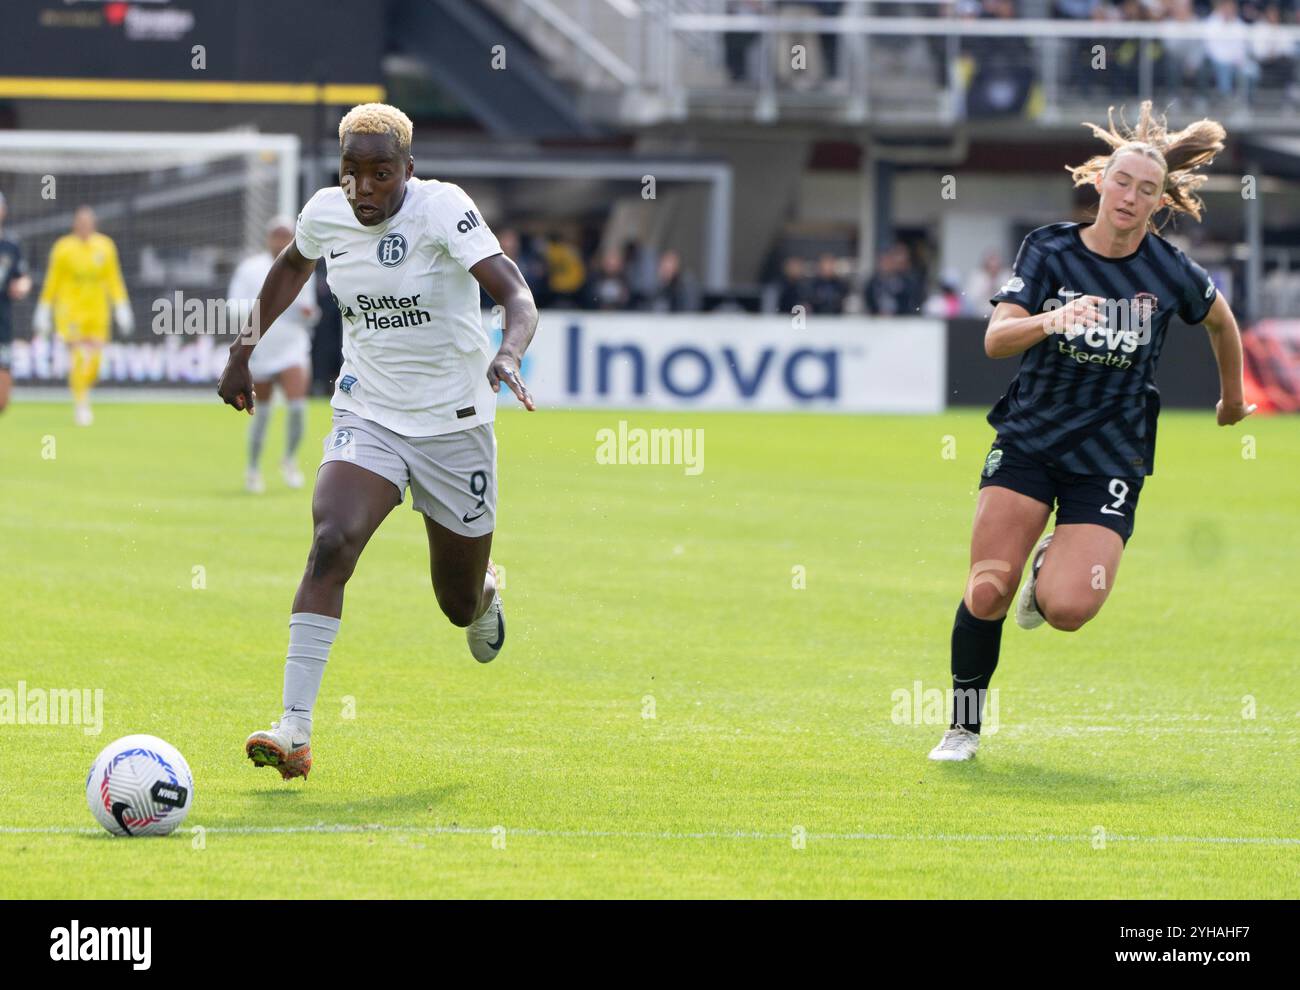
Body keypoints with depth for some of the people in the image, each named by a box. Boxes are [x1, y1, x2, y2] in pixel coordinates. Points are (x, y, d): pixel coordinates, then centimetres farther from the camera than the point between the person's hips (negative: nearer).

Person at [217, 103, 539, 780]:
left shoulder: (442, 207, -18)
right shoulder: (325, 214, -4)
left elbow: (517, 296, -28)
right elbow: (291, 268, 21)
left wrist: (508, 355, -48)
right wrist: (244, 348, 18)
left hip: (454, 421, -2)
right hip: (367, 415, 2)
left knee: (460, 607, 10)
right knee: (330, 543, -26)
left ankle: (483, 591, 52)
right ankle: (294, 732, -30)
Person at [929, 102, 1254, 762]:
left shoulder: (1171, 273, -5)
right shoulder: (1049, 250, -5)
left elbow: (1221, 321, 17)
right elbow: (995, 339, -16)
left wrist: (1233, 400, 29)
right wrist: (1052, 319, -36)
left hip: (1111, 456, -1)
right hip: (1028, 439, 1)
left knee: (1068, 609, -20)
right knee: (986, 593, -13)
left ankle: (1051, 570, 19)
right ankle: (964, 726, 11)